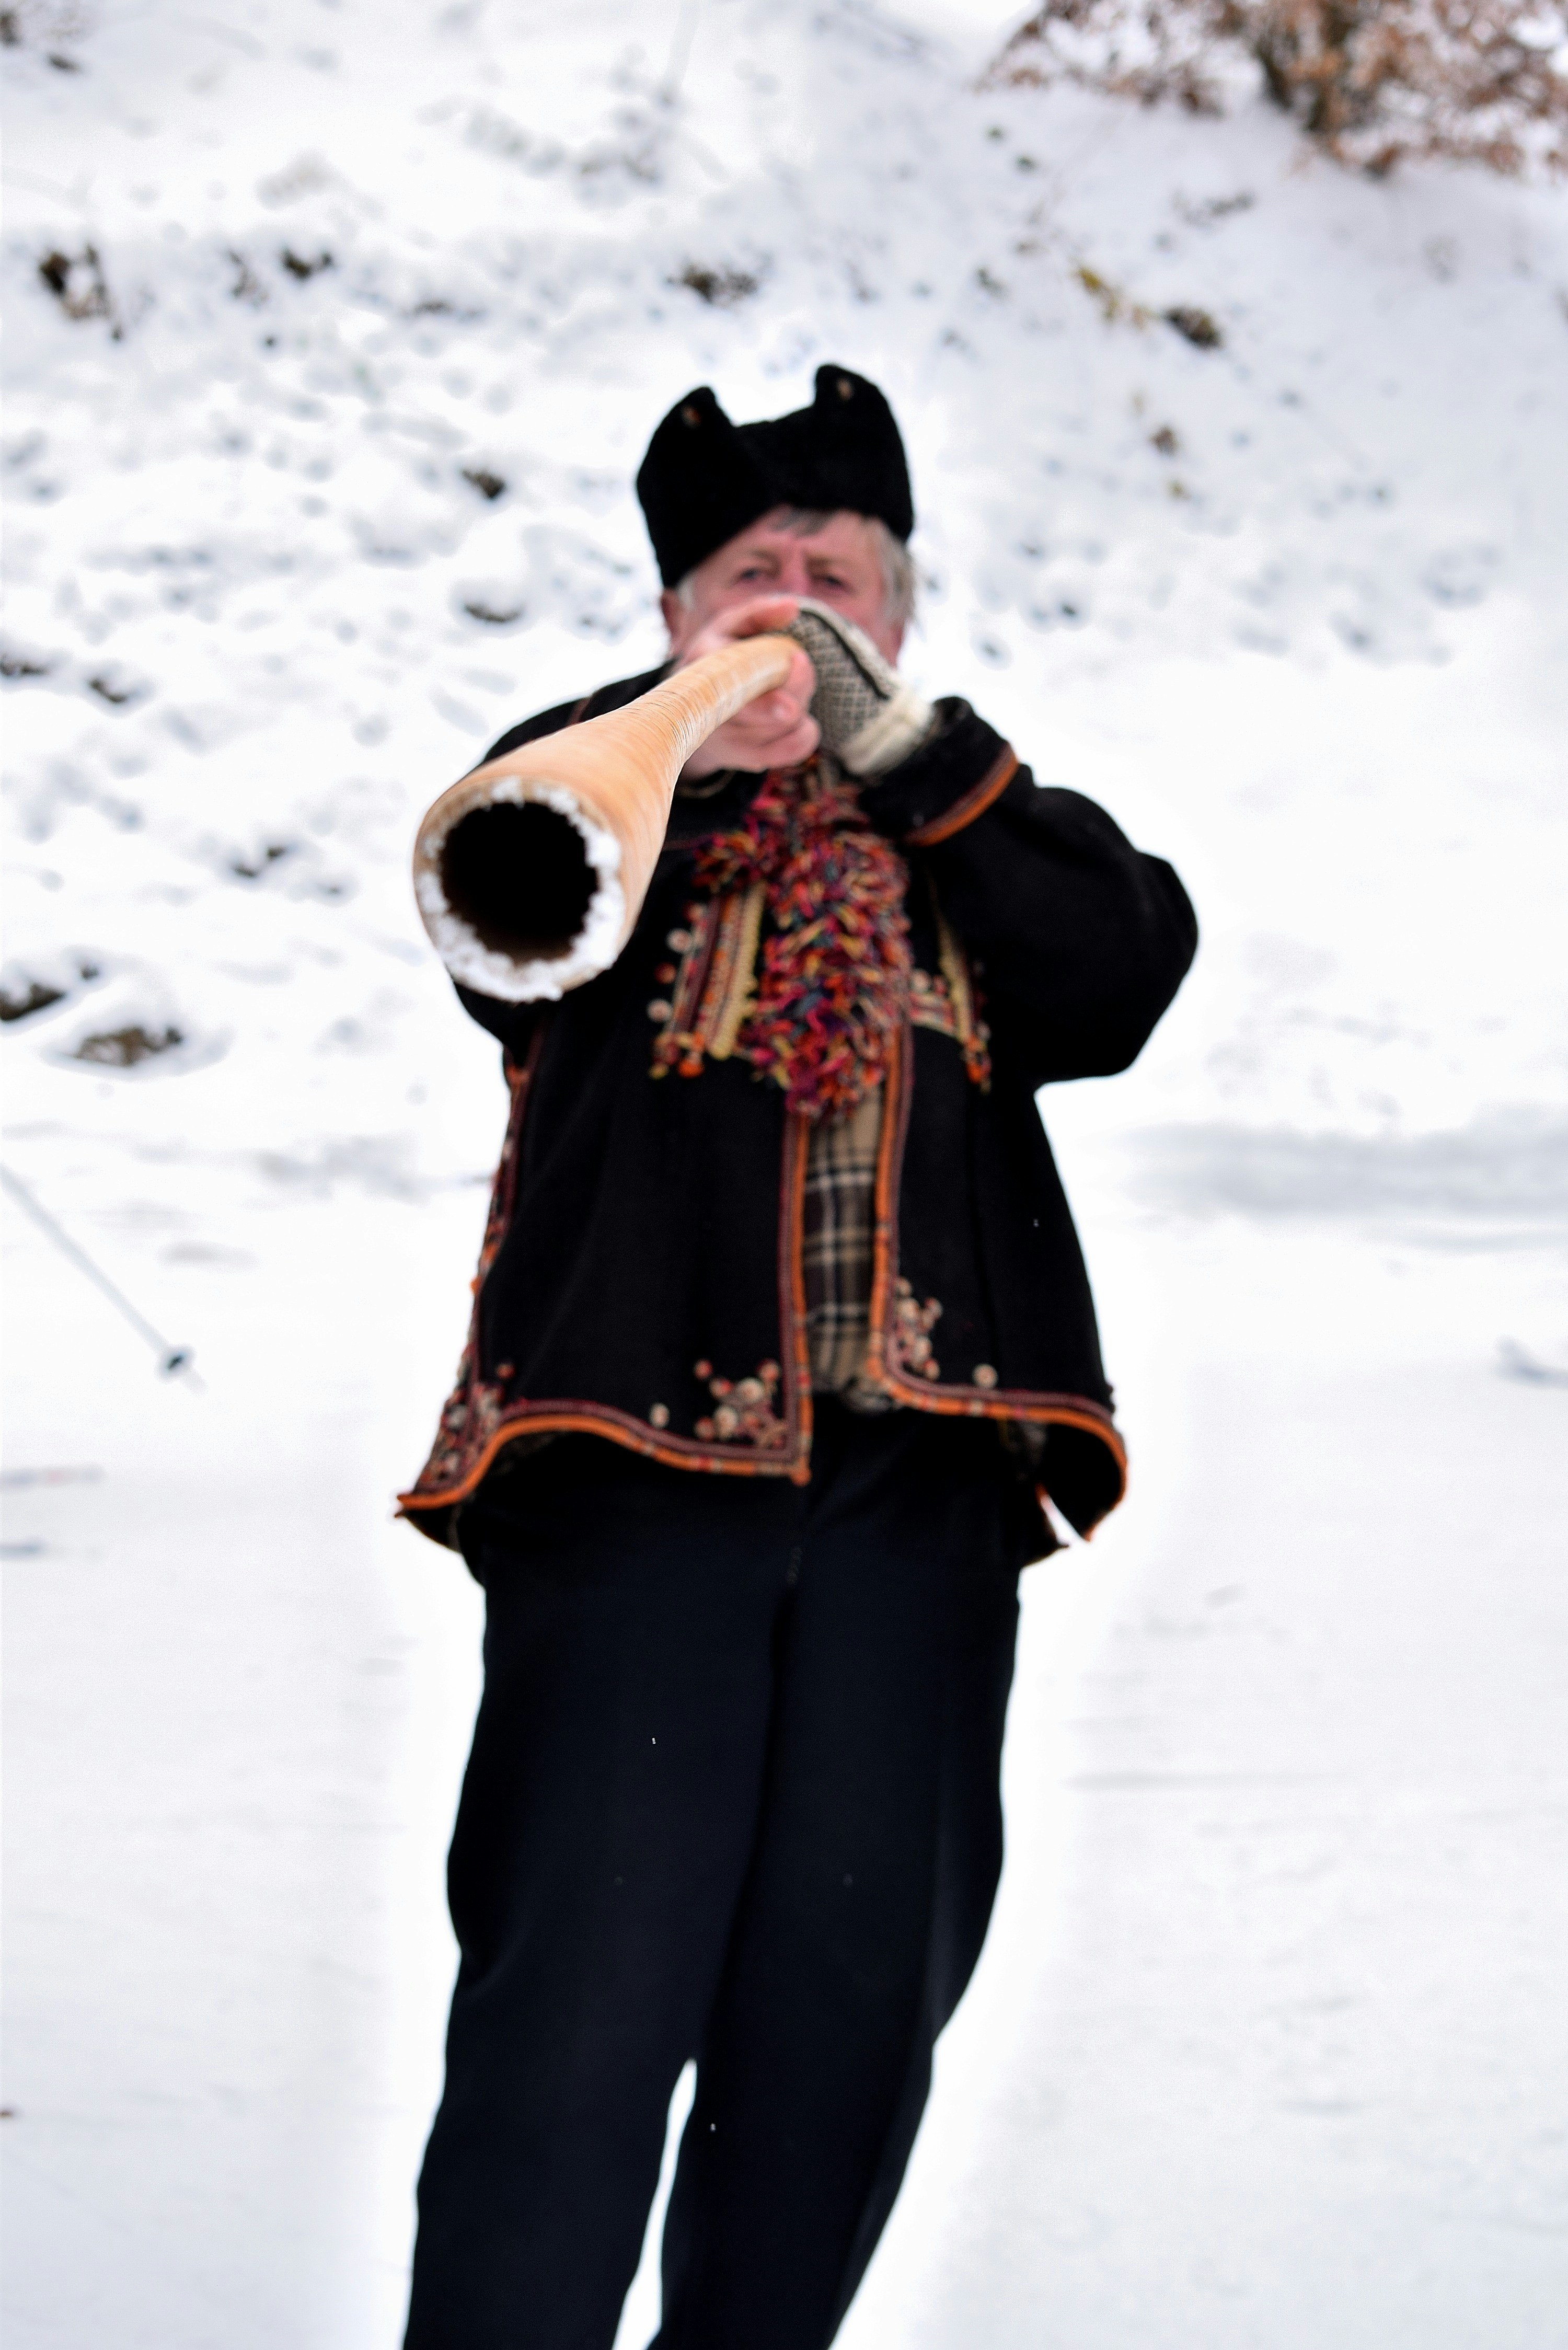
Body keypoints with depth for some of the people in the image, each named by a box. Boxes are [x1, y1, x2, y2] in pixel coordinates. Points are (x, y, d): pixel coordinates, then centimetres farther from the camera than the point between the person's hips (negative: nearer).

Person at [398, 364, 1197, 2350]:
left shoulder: (969, 833, 22)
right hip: (638, 1455, -3)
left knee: (852, 1992, 2)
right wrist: (692, 743, -23)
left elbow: (1125, 973, 1)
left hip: (915, 1478, 3)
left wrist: (898, 743, -9)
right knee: (585, 1992, -11)